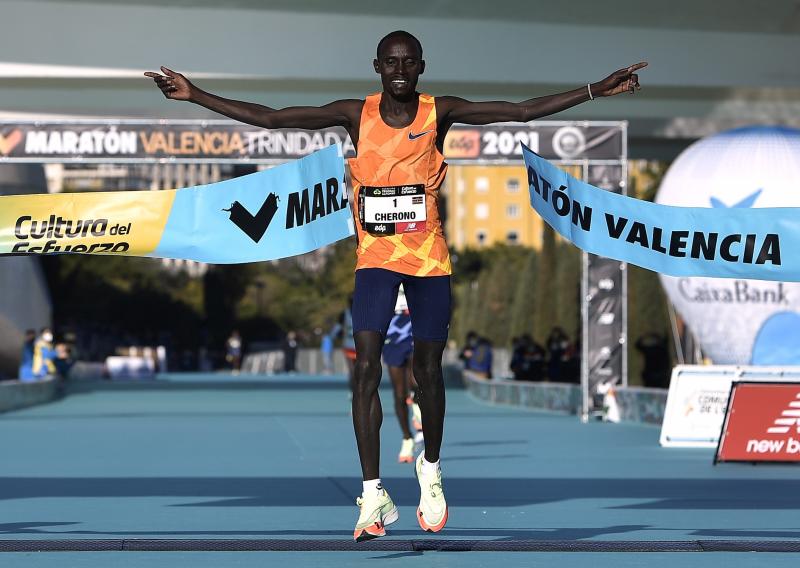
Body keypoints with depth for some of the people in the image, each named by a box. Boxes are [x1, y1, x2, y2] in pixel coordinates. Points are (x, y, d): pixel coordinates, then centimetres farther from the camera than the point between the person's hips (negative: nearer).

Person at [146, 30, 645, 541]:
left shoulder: (439, 114, -4)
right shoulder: (356, 114, -3)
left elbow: (523, 111, -6)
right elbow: (268, 118, -4)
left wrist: (596, 91, -12)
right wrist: (195, 95, -9)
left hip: (429, 259, 0)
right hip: (376, 256, 0)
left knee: (428, 369, 9)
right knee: (367, 366, -14)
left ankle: (431, 470, 34)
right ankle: (373, 495, -13)